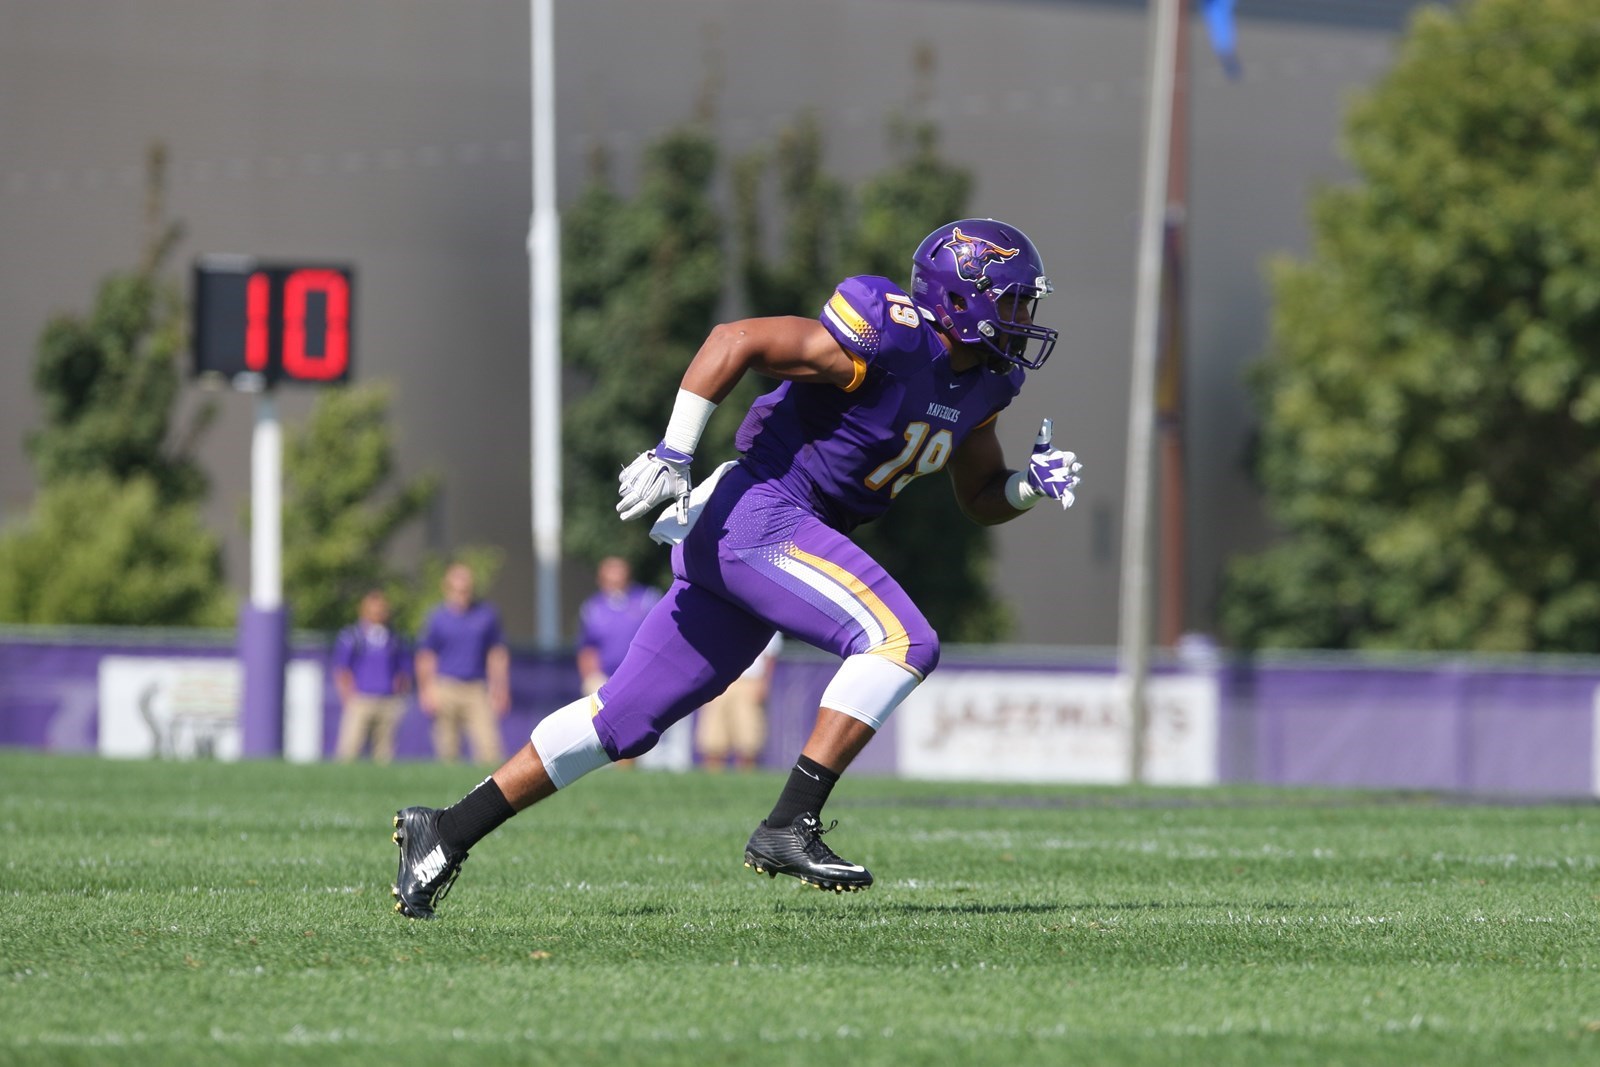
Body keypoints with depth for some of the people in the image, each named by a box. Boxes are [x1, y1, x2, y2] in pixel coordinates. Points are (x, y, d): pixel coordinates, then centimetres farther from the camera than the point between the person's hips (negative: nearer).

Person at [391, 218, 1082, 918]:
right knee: (901, 641, -20)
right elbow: (735, 339, -17)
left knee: (628, 717, 7)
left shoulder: (980, 384, 14)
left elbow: (979, 499, 25)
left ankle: (448, 831, 10)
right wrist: (672, 455, -20)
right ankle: (789, 828, -20)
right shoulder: (888, 341, -15)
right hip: (758, 513, -9)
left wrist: (1029, 484, 3)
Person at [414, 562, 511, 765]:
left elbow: (497, 654, 14)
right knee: (448, 752, -2)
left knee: (489, 748, -14)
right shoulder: (437, 617, 4)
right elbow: (425, 657, 5)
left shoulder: (487, 614, 10)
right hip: (446, 688, -1)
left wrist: (501, 688, 8)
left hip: (478, 690, 1)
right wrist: (427, 692, -3)